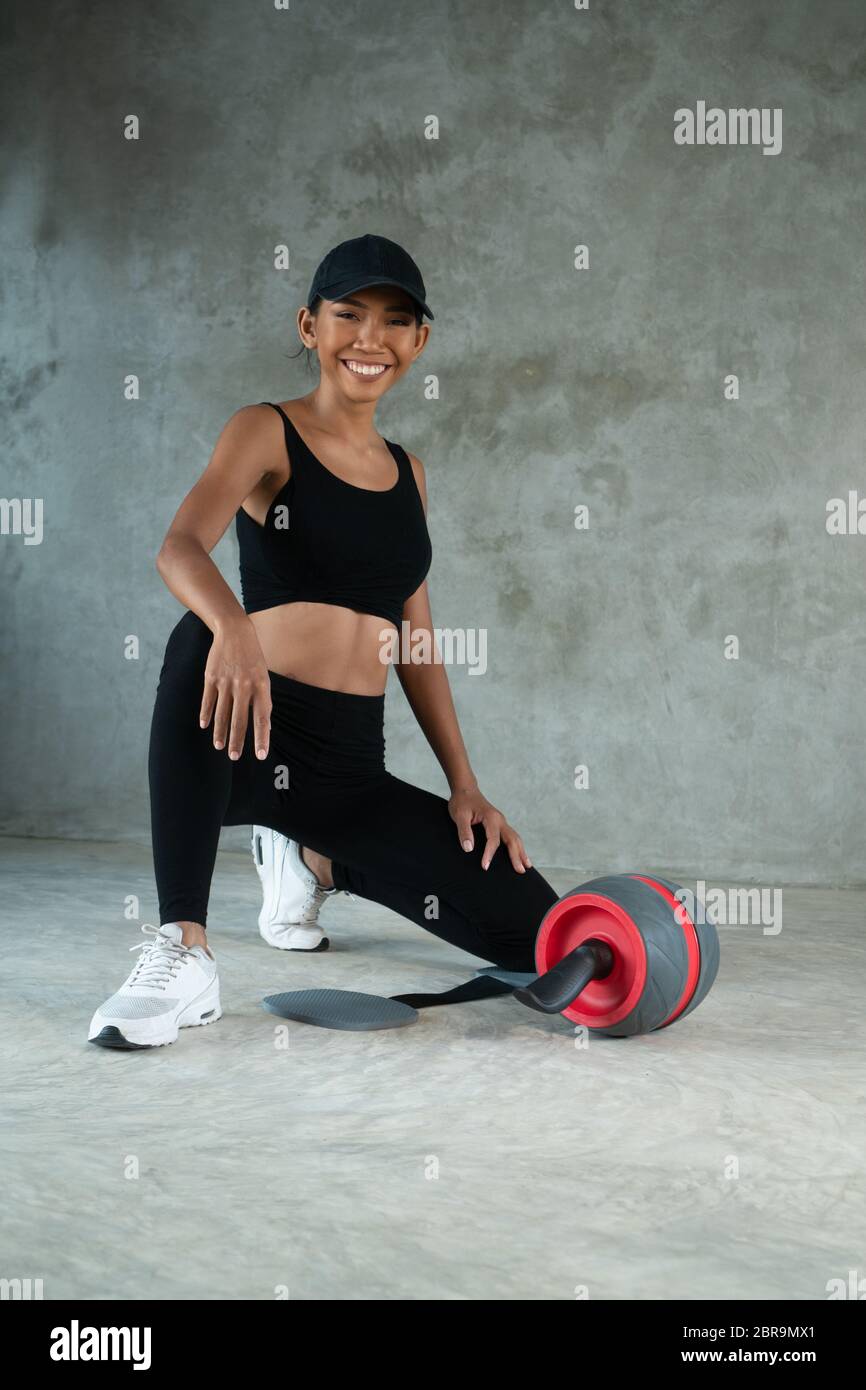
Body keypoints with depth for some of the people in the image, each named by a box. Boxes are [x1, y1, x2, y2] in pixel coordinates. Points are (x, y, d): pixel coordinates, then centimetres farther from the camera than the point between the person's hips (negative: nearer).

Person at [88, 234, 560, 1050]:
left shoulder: (407, 471, 15)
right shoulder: (266, 432, -1)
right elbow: (180, 547, -21)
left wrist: (465, 786, 8)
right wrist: (232, 628, -43)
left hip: (353, 769, 5)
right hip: (252, 744, -5)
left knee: (537, 937, -4)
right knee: (201, 643, -39)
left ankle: (316, 865, 22)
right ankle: (181, 952, -30)